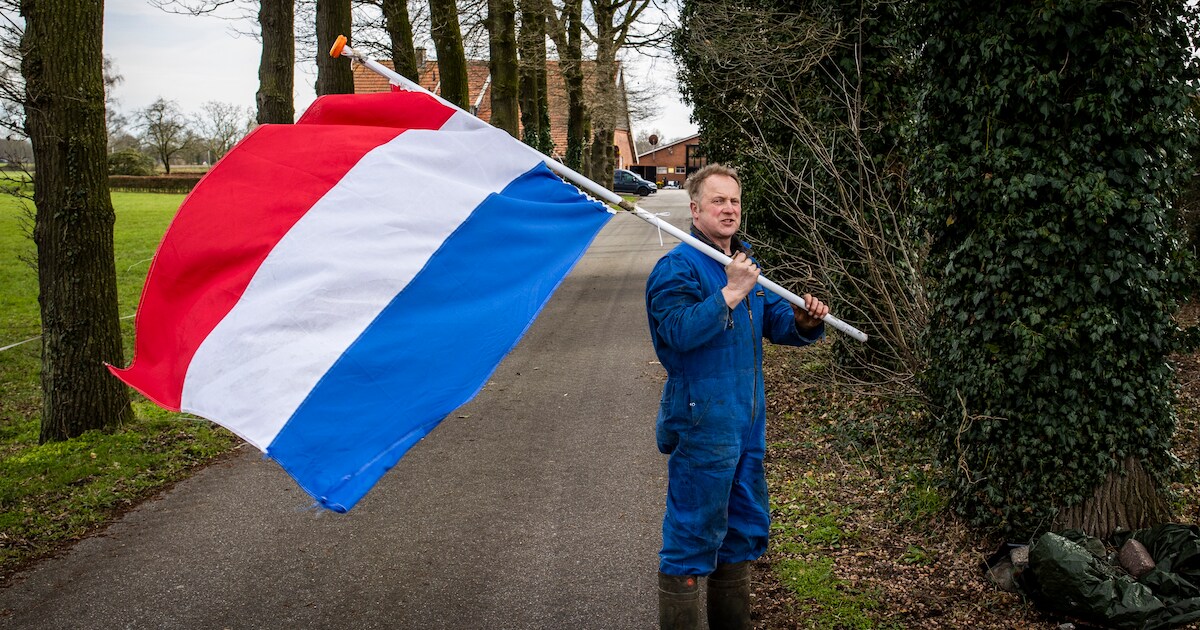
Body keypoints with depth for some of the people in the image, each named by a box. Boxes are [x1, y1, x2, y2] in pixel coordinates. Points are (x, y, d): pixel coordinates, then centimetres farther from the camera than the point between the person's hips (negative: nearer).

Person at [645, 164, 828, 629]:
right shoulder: (678, 267, -12)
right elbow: (681, 330, -27)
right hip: (702, 426, -9)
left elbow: (777, 323, 17)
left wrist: (804, 321, -5)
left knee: (745, 529, 19)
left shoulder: (744, 264, 14)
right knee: (692, 538, -4)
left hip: (747, 424, 9)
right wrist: (732, 292, -28)